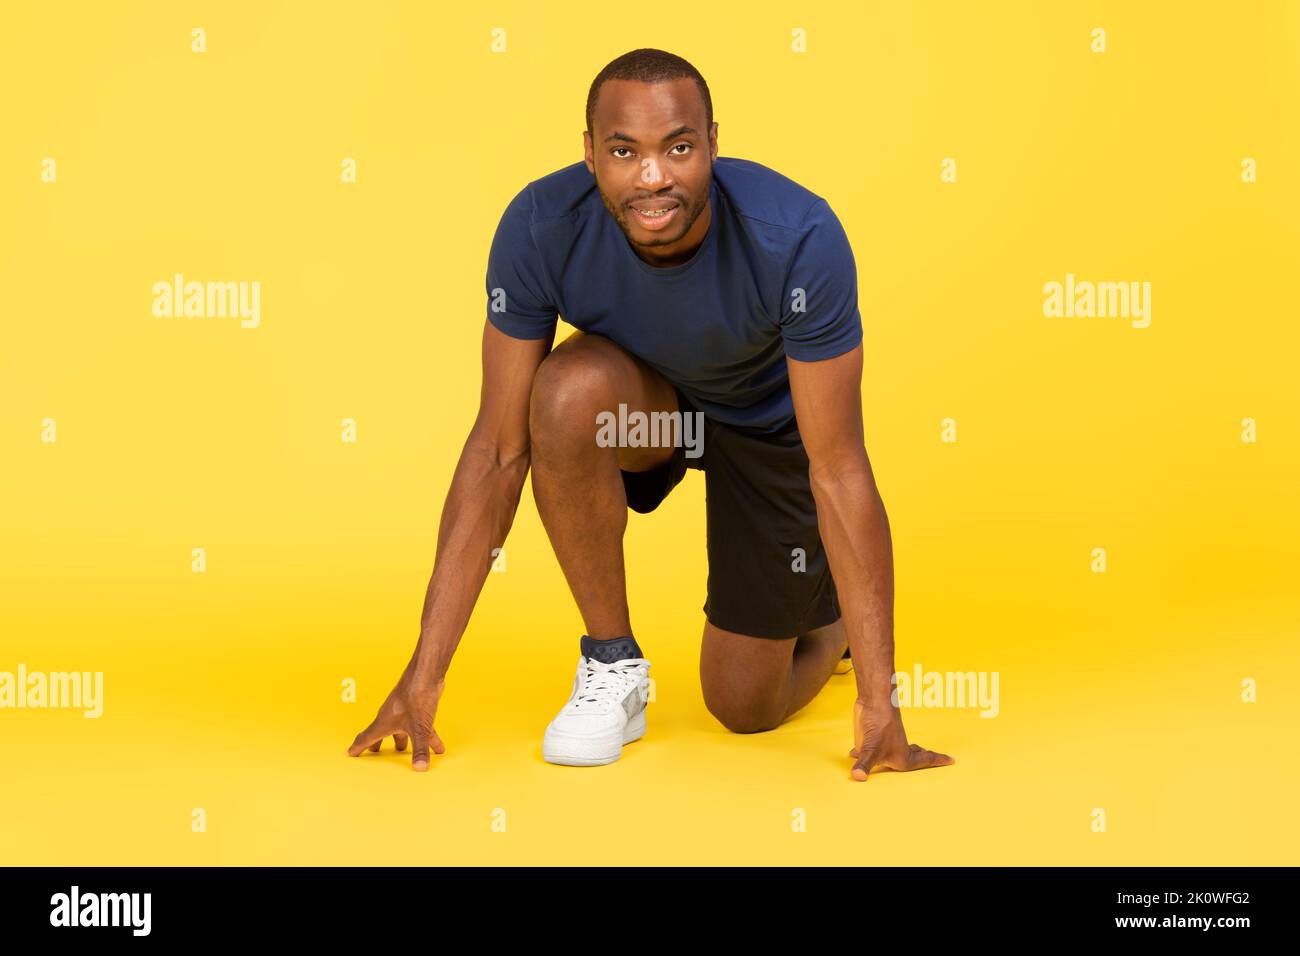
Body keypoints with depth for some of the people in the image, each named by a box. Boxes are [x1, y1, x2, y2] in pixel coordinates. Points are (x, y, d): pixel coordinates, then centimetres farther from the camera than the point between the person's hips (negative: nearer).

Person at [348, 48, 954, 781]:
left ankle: (832, 615, 36)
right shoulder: (541, 227, -31)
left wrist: (879, 703, -32)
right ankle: (612, 665, -13)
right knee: (569, 392, -35)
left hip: (770, 419, -1)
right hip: (647, 394, 2)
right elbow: (499, 450, -25)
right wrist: (426, 674, -26)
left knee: (746, 708, -1)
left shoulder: (797, 237, -37)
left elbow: (839, 470, -31)